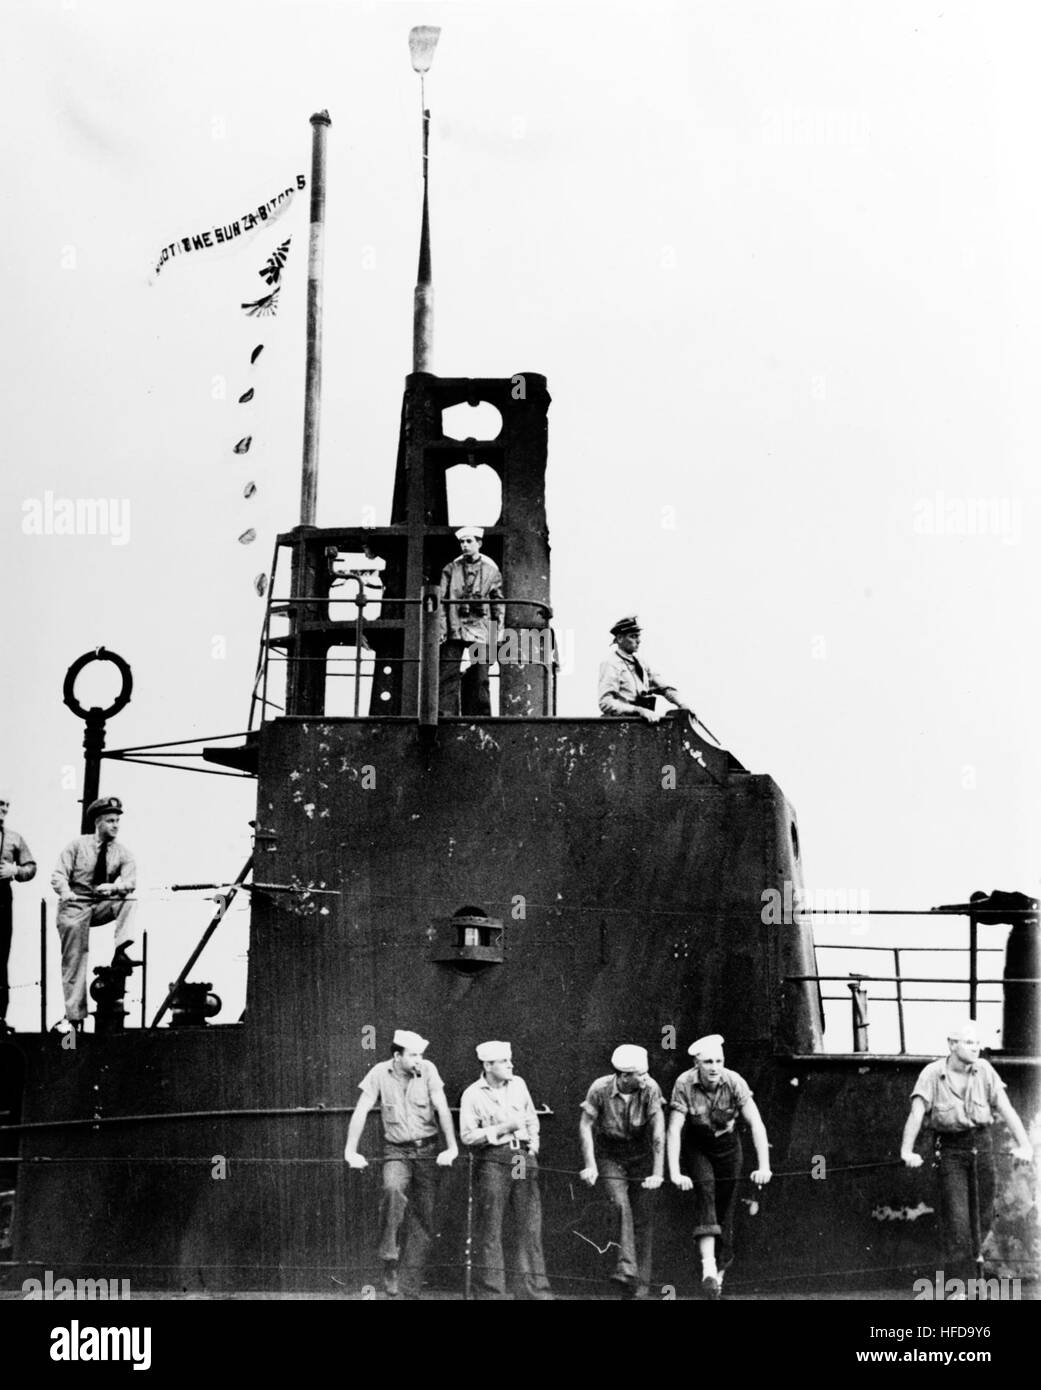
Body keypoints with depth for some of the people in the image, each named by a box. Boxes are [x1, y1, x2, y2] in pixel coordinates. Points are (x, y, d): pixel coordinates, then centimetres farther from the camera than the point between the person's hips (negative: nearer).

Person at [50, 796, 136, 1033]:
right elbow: (58, 876, -7)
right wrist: (66, 892, -29)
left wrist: (113, 887, -35)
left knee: (129, 902, -26)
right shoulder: (77, 845, -2)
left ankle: (121, 951, -37)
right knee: (74, 963, -10)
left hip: (103, 906, 2)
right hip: (75, 906, -2)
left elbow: (130, 880, -13)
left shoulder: (122, 853, 1)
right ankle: (74, 1018, -8)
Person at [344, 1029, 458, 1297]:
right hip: (396, 1151, -1)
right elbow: (361, 1112, -7)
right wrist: (350, 1151, -14)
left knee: (425, 1219, -1)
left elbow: (442, 1109, -9)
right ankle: (390, 1262, -24)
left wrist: (452, 1146, -17)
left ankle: (410, 1289, 9)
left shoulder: (427, 1070, -7)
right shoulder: (380, 1074, -7)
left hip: (427, 1149, 1)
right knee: (393, 1189, -34)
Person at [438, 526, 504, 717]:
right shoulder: (451, 569, 8)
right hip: (454, 628, 0)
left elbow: (498, 602, 10)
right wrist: (441, 627, -5)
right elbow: (442, 600, 5)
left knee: (479, 678, 1)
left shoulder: (491, 570, 7)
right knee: (448, 675, -8)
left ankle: (480, 715, 5)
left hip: (480, 629, 0)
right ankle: (446, 714, -10)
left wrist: (499, 629, 4)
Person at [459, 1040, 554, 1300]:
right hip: (492, 1162, -5)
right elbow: (467, 1135, -10)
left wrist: (534, 1140, 7)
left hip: (524, 1159, 5)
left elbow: (532, 1117, 25)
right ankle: (489, 1291, 6)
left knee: (531, 1225, 3)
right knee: (489, 1231, -1)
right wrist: (504, 1128, -13)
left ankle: (535, 1290, 8)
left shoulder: (518, 1084, 12)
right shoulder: (472, 1095, -4)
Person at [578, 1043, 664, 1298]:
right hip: (610, 1158, -1)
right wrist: (590, 1166, -19)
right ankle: (627, 1268, -28)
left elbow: (658, 1132, -23)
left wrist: (657, 1173, -28)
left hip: (641, 1156, 1)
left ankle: (638, 1288, 6)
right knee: (621, 1204, -25)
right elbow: (585, 1126, -11)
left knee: (643, 1218, -2)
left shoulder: (650, 1089, -21)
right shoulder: (600, 1089, -20)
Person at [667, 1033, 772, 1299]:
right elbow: (674, 1129, -27)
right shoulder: (684, 1084, -25)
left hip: (727, 1145, 1)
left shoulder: (735, 1083, -25)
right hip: (697, 1145, -1)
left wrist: (763, 1166, -35)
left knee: (724, 1205, 3)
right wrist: (674, 1173, -35)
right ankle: (708, 1265, -38)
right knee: (705, 1191, -25)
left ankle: (720, 1269, 23)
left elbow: (756, 1124, -27)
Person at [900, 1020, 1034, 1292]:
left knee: (983, 1211, 10)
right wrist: (906, 1151, -29)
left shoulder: (984, 1070, -5)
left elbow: (1006, 1108, -8)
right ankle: (961, 1282, -4)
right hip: (950, 1149, -3)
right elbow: (916, 1114, -17)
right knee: (956, 1216, -8)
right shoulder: (932, 1074, -11)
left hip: (981, 1145, 3)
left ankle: (974, 1251, 41)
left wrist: (1024, 1145, -19)